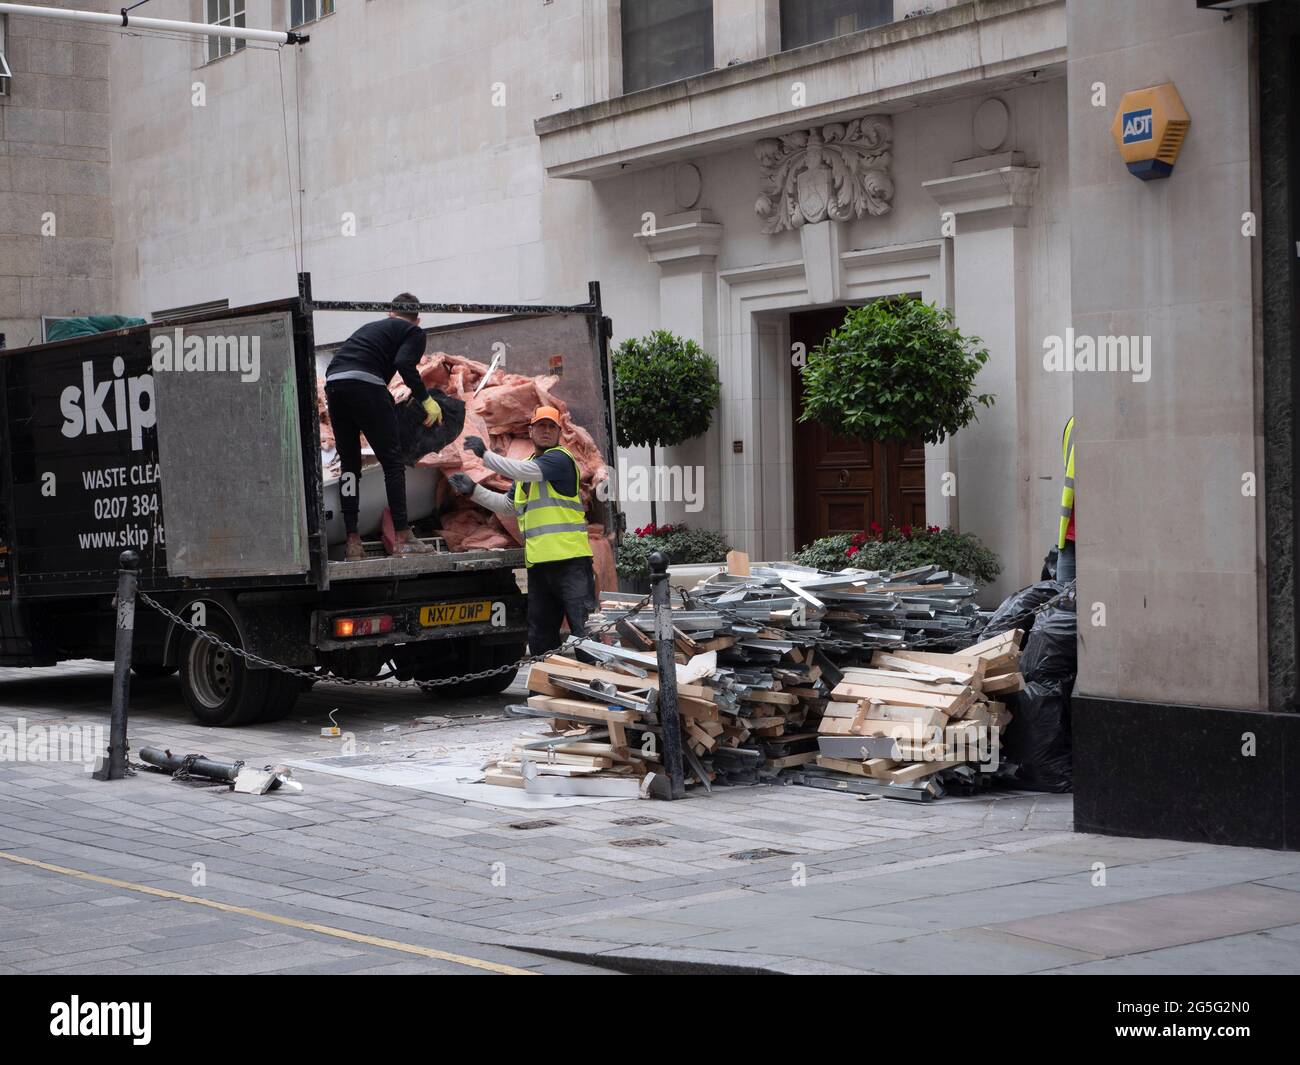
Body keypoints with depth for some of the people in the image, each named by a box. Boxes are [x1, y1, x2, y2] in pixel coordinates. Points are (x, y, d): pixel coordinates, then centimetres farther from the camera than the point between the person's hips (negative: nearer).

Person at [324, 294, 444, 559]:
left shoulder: (371, 327, 33)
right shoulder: (414, 332, 14)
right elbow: (404, 363, -7)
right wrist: (427, 399, -2)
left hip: (332, 384, 6)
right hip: (364, 384, -6)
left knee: (349, 464, 12)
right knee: (392, 460, 1)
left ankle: (352, 542, 8)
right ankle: (402, 537, -3)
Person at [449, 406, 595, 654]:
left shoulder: (560, 458, -4)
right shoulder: (527, 465, 23)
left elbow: (524, 471, -18)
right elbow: (507, 505, 33)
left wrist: (485, 454, -8)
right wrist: (473, 490, 23)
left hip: (570, 559, -8)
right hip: (539, 563, 9)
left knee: (584, 630, -10)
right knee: (539, 638, 12)